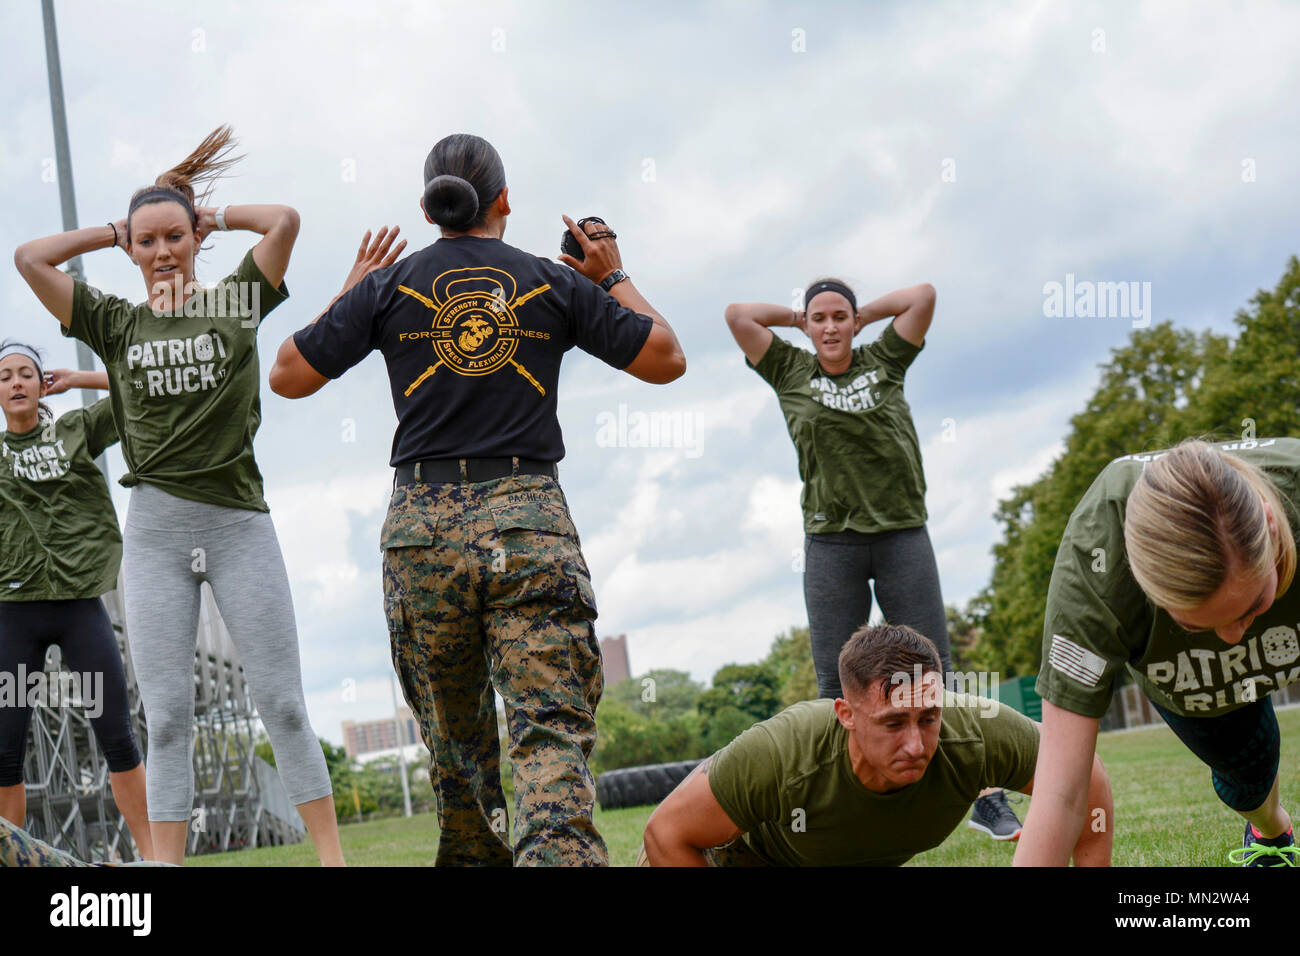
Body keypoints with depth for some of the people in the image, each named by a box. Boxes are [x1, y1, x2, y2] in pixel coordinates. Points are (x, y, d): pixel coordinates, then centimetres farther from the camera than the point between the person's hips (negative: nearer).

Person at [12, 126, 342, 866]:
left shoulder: (235, 304, 8)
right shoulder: (115, 324, 11)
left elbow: (284, 220, -3)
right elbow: (29, 258, 5)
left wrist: (211, 215, 11)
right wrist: (113, 231, 13)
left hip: (239, 521, -1)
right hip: (156, 528, 1)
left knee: (283, 703, -1)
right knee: (167, 716, -1)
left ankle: (332, 853, 2)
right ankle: (167, 867, 0)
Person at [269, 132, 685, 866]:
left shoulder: (390, 287, 6)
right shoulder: (556, 285, 7)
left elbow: (288, 376, 11)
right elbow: (666, 359, 12)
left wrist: (351, 292, 23)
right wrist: (615, 278, 25)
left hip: (424, 525, 2)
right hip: (531, 517, -1)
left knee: (454, 734, 19)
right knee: (552, 728, -10)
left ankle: (475, 858, 28)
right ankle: (559, 851, -32)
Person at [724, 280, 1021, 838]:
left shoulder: (884, 362, 12)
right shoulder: (792, 373, 10)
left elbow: (923, 296, 8)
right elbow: (737, 316, 6)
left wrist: (865, 313, 16)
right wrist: (798, 317, 15)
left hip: (902, 536, 0)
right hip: (831, 544, 0)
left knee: (933, 674, -2)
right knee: (836, 686, -2)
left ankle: (985, 798, -2)